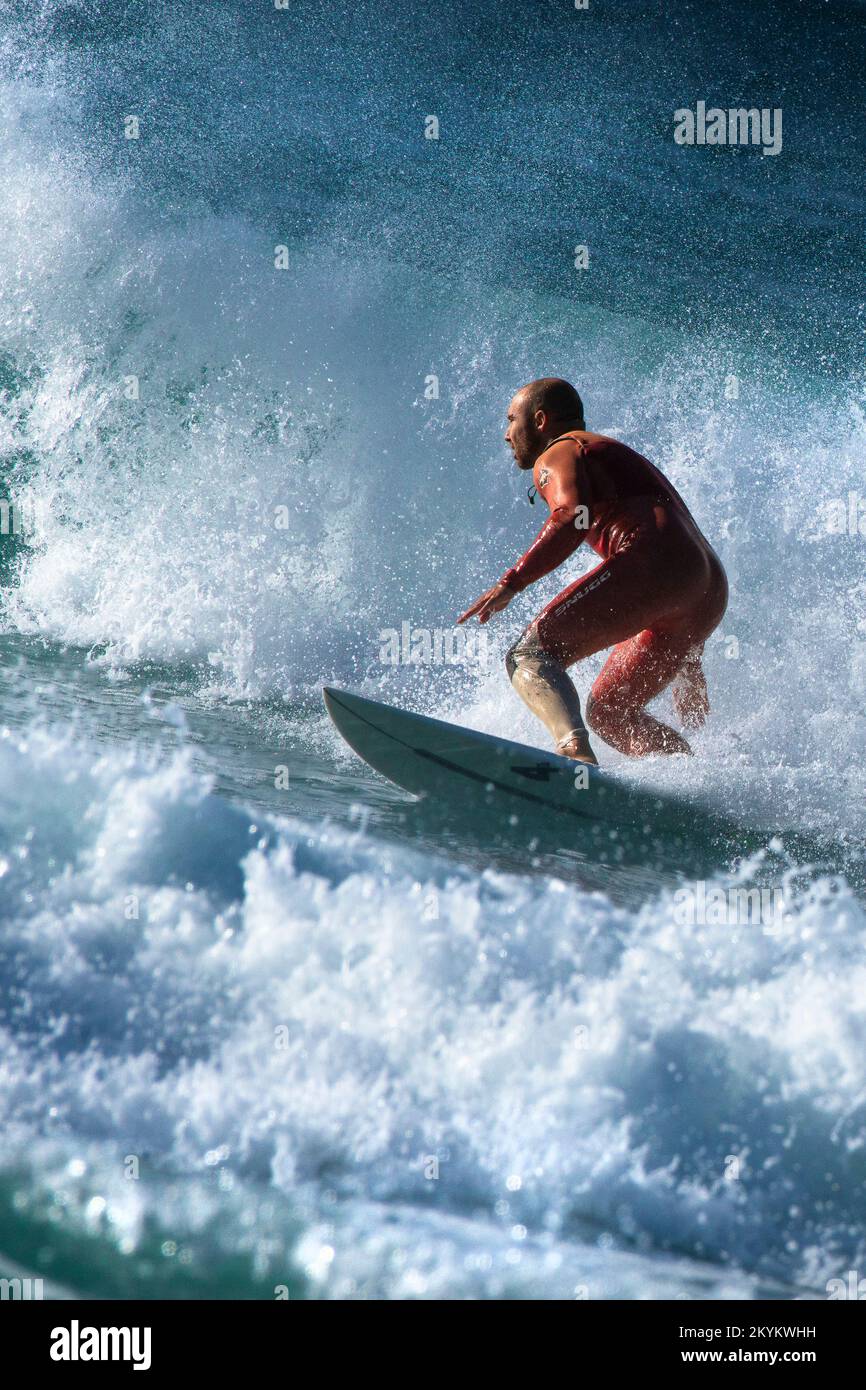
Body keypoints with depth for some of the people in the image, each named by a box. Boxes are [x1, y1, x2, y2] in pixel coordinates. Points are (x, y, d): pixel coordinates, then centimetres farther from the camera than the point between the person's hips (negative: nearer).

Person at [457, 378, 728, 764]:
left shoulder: (559, 454, 11)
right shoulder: (620, 457, 38)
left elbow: (573, 517, -13)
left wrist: (511, 582, -18)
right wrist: (686, 666, 35)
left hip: (651, 565, -9)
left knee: (530, 655, -15)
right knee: (608, 712, 17)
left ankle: (575, 752, -44)